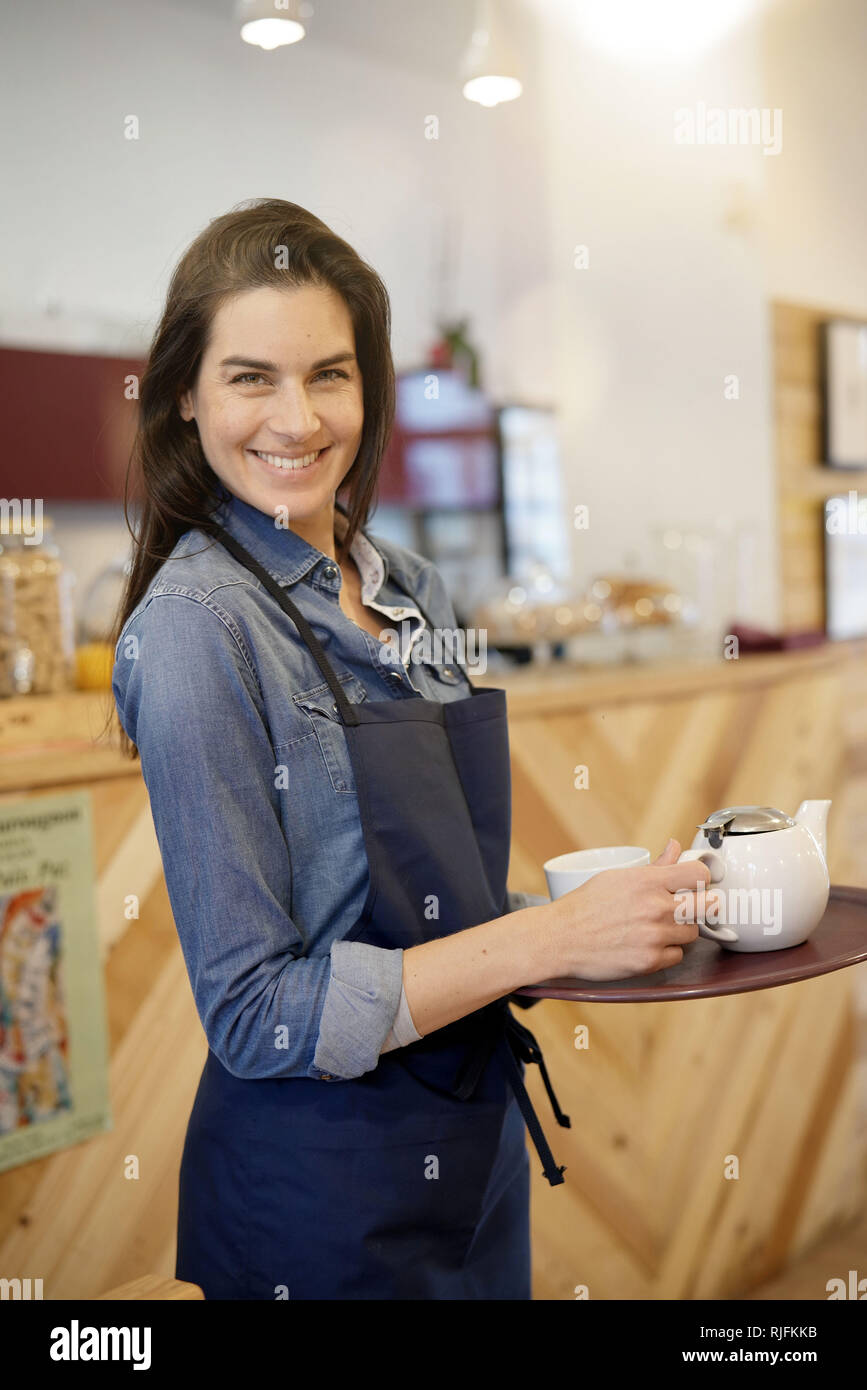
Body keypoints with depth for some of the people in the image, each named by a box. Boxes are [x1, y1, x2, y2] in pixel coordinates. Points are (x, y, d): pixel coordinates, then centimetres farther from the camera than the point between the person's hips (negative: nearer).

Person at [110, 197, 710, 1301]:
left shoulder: (408, 589, 2)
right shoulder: (191, 625, -19)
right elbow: (254, 1013, -20)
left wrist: (632, 903, -4)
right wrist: (552, 936, -24)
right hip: (318, 1188, -6)